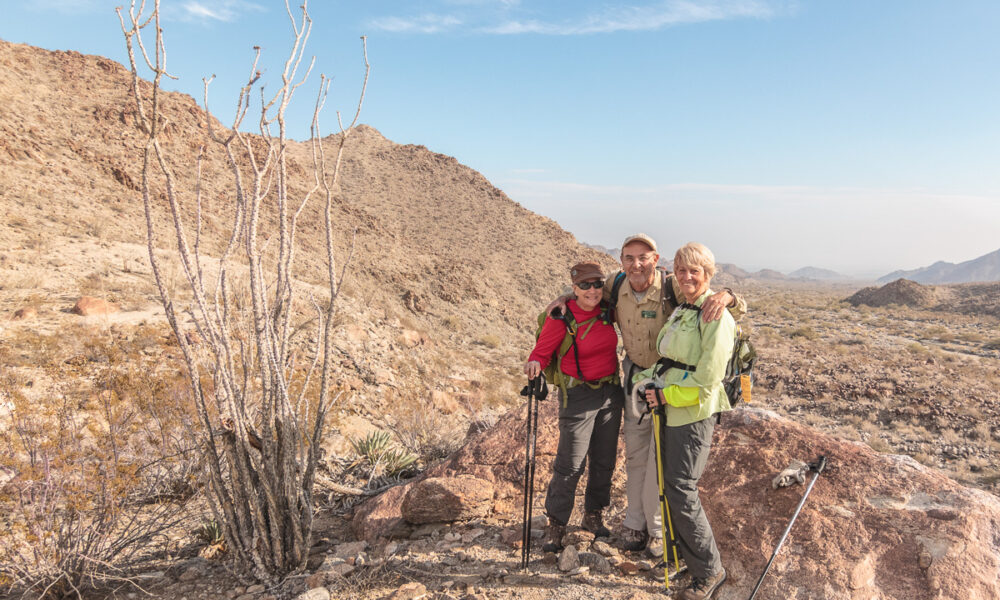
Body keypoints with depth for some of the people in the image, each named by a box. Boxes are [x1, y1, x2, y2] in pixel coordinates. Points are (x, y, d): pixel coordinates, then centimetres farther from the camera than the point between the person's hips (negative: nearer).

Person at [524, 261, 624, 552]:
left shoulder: (607, 310, -1)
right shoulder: (561, 318, -15)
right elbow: (542, 350, -9)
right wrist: (535, 364, -31)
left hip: (611, 392, 5)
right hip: (578, 395, -5)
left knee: (604, 460, 14)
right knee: (570, 464, -4)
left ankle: (594, 515, 33)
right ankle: (556, 525, 12)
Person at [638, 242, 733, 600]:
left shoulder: (715, 315, -13)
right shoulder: (680, 311, 14)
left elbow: (708, 379, -18)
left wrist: (667, 395, -13)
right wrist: (651, 383, 5)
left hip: (695, 413, -8)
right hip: (670, 411, 8)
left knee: (681, 492, -6)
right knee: (671, 486, 14)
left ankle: (710, 571, 10)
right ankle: (684, 554, 30)